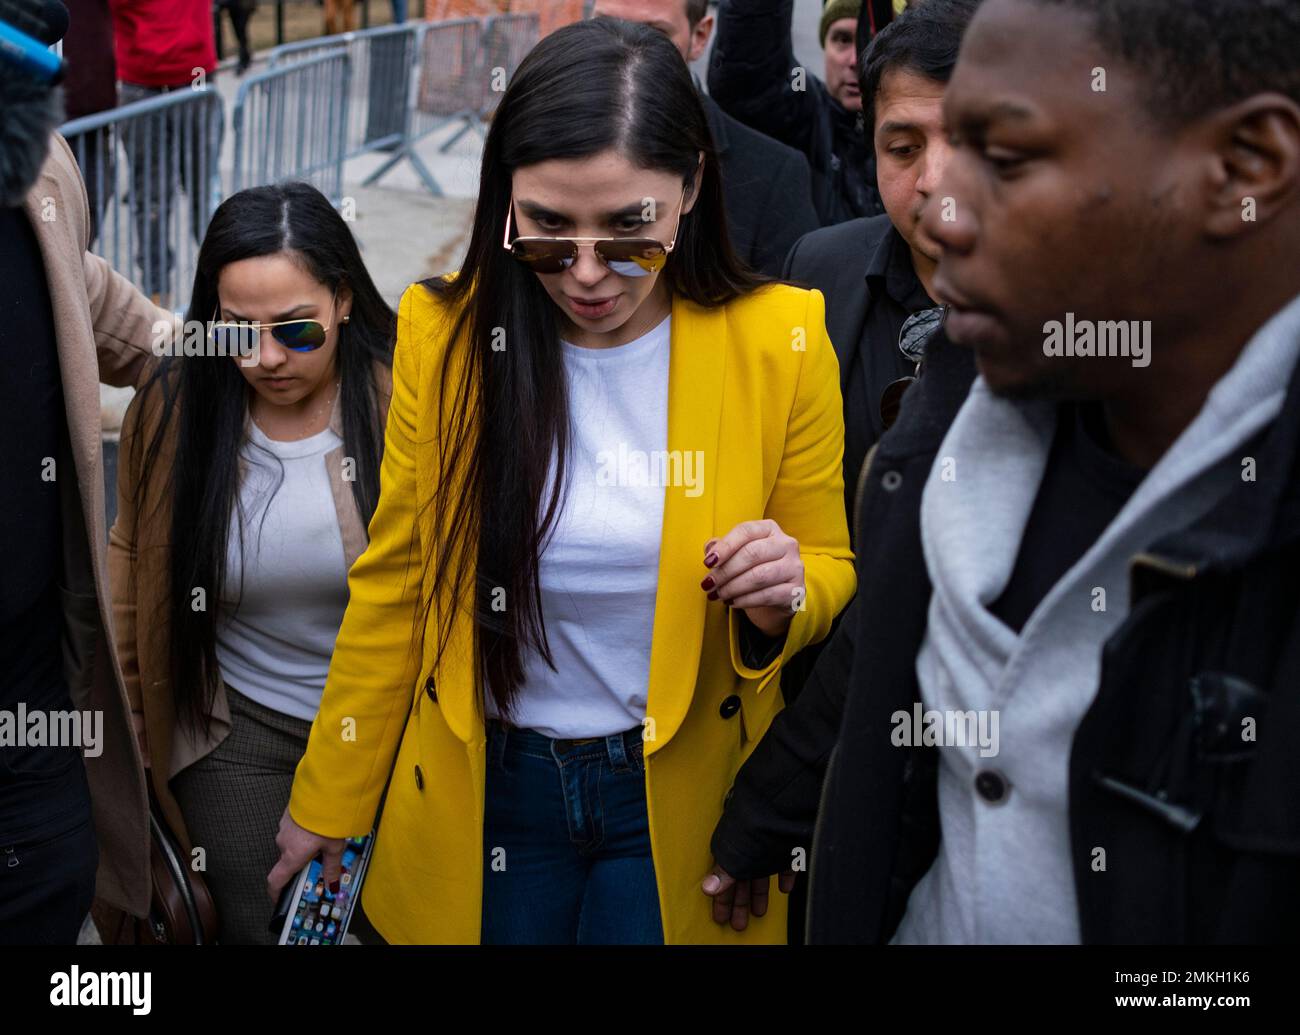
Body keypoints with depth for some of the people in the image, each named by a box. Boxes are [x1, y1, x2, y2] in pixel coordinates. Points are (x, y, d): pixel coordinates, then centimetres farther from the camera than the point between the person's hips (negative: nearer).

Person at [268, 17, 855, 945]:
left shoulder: (780, 345, -14)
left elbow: (829, 569, 0)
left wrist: (784, 597, -23)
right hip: (485, 790, 1)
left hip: (681, 798, -1)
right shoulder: (445, 335, -11)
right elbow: (392, 587, -1)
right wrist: (328, 804, 4)